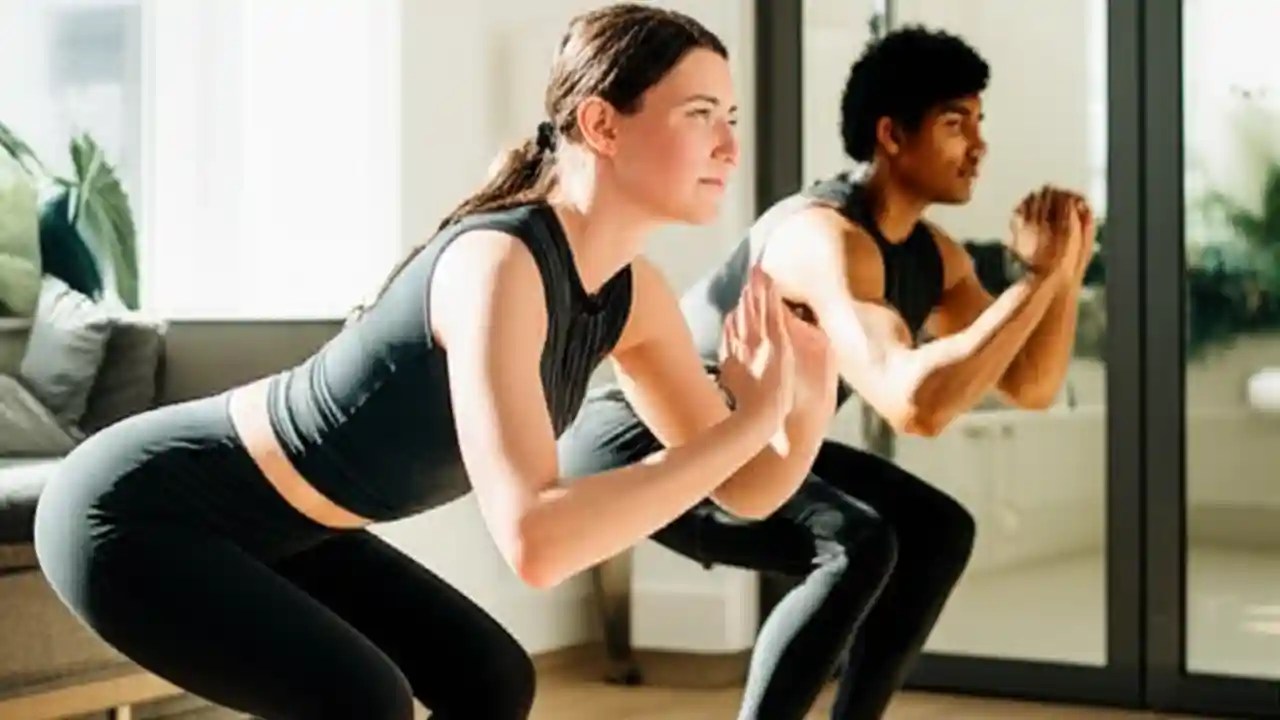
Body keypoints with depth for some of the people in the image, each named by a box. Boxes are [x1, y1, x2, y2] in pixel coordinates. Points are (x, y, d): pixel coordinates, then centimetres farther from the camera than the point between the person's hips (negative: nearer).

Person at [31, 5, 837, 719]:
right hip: (136, 506, -9)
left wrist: (806, 402, -20)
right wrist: (752, 414, -36)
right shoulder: (499, 264, -32)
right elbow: (534, 541, -43)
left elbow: (746, 486, 2)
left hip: (271, 525, 9)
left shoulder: (634, 294, -6)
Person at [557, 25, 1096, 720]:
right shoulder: (826, 238, -29)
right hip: (636, 444, -10)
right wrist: (1039, 276, -34)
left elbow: (1031, 386, 5)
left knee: (938, 530, 7)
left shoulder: (933, 255, 1)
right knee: (858, 545, -27)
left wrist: (1067, 269, -11)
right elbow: (915, 403, -43)